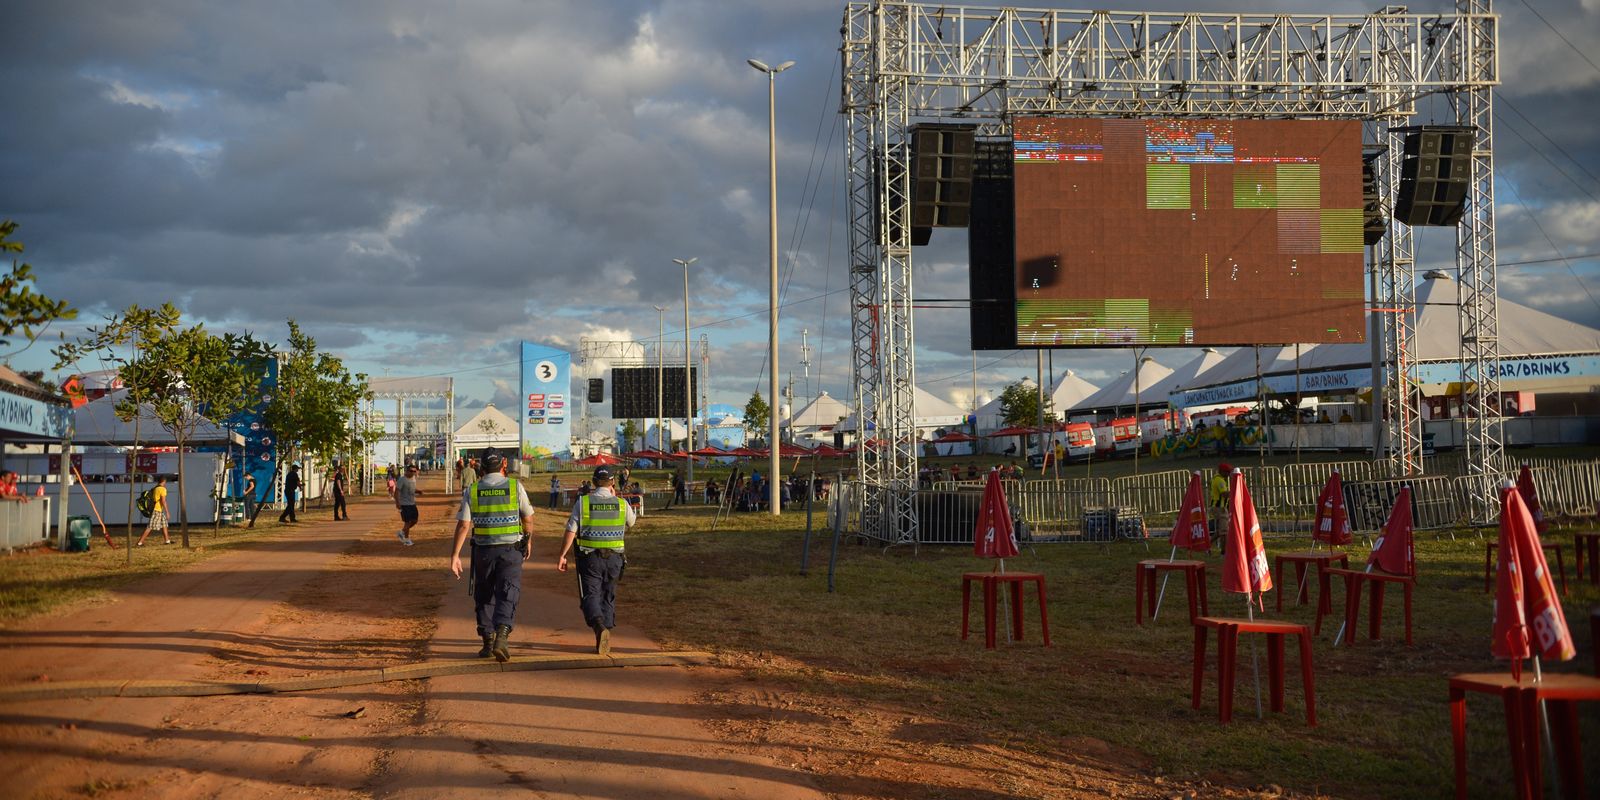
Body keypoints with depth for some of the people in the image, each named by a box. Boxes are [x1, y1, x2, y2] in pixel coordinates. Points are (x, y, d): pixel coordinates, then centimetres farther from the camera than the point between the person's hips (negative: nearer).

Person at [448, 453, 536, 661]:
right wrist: (529, 541, 22)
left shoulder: (472, 490, -1)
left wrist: (454, 555, -5)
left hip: (483, 551, 1)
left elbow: (463, 525, -7)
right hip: (511, 550, -1)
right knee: (507, 596, -4)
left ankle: (488, 641, 15)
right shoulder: (515, 487, -2)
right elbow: (528, 518, 5)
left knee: (484, 597, 15)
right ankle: (501, 636, -24)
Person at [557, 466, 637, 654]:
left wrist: (562, 556, 1)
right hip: (614, 558, 2)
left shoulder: (582, 503, -6)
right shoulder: (621, 504, -1)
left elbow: (570, 531, -7)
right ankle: (605, 639, 15)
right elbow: (631, 522, 20)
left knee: (590, 596, -1)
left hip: (589, 557, -2)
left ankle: (599, 626, -28)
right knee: (608, 597, 15)